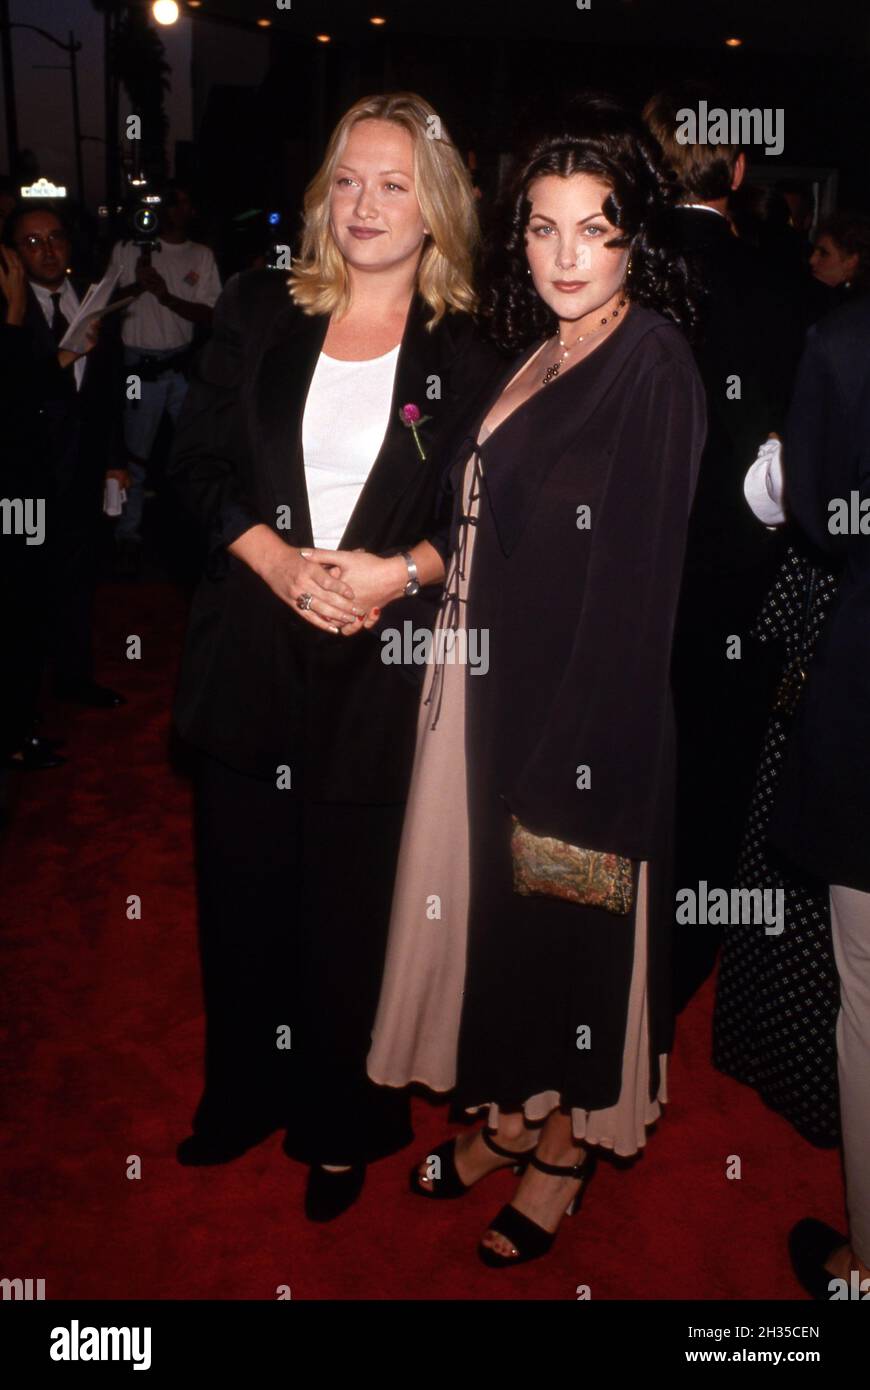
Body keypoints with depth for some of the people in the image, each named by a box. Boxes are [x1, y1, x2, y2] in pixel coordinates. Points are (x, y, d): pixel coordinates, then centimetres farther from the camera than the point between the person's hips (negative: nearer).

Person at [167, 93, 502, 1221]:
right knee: (243, 888, 13)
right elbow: (199, 465, 3)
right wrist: (277, 560, -13)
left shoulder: (466, 353, 1)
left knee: (354, 904, 7)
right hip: (250, 650, 2)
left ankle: (341, 1126, 29)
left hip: (385, 665, -2)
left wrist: (402, 571, -16)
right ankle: (242, 1095, 36)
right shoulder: (258, 314, 6)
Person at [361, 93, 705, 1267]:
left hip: (587, 690, -8)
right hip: (495, 682, 8)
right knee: (502, 891, 16)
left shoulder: (653, 365, -13)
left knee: (569, 900, 7)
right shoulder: (534, 355, 11)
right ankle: (517, 1110, 36)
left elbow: (643, 570, -19)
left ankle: (569, 1141, 28)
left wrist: (584, 746, -20)